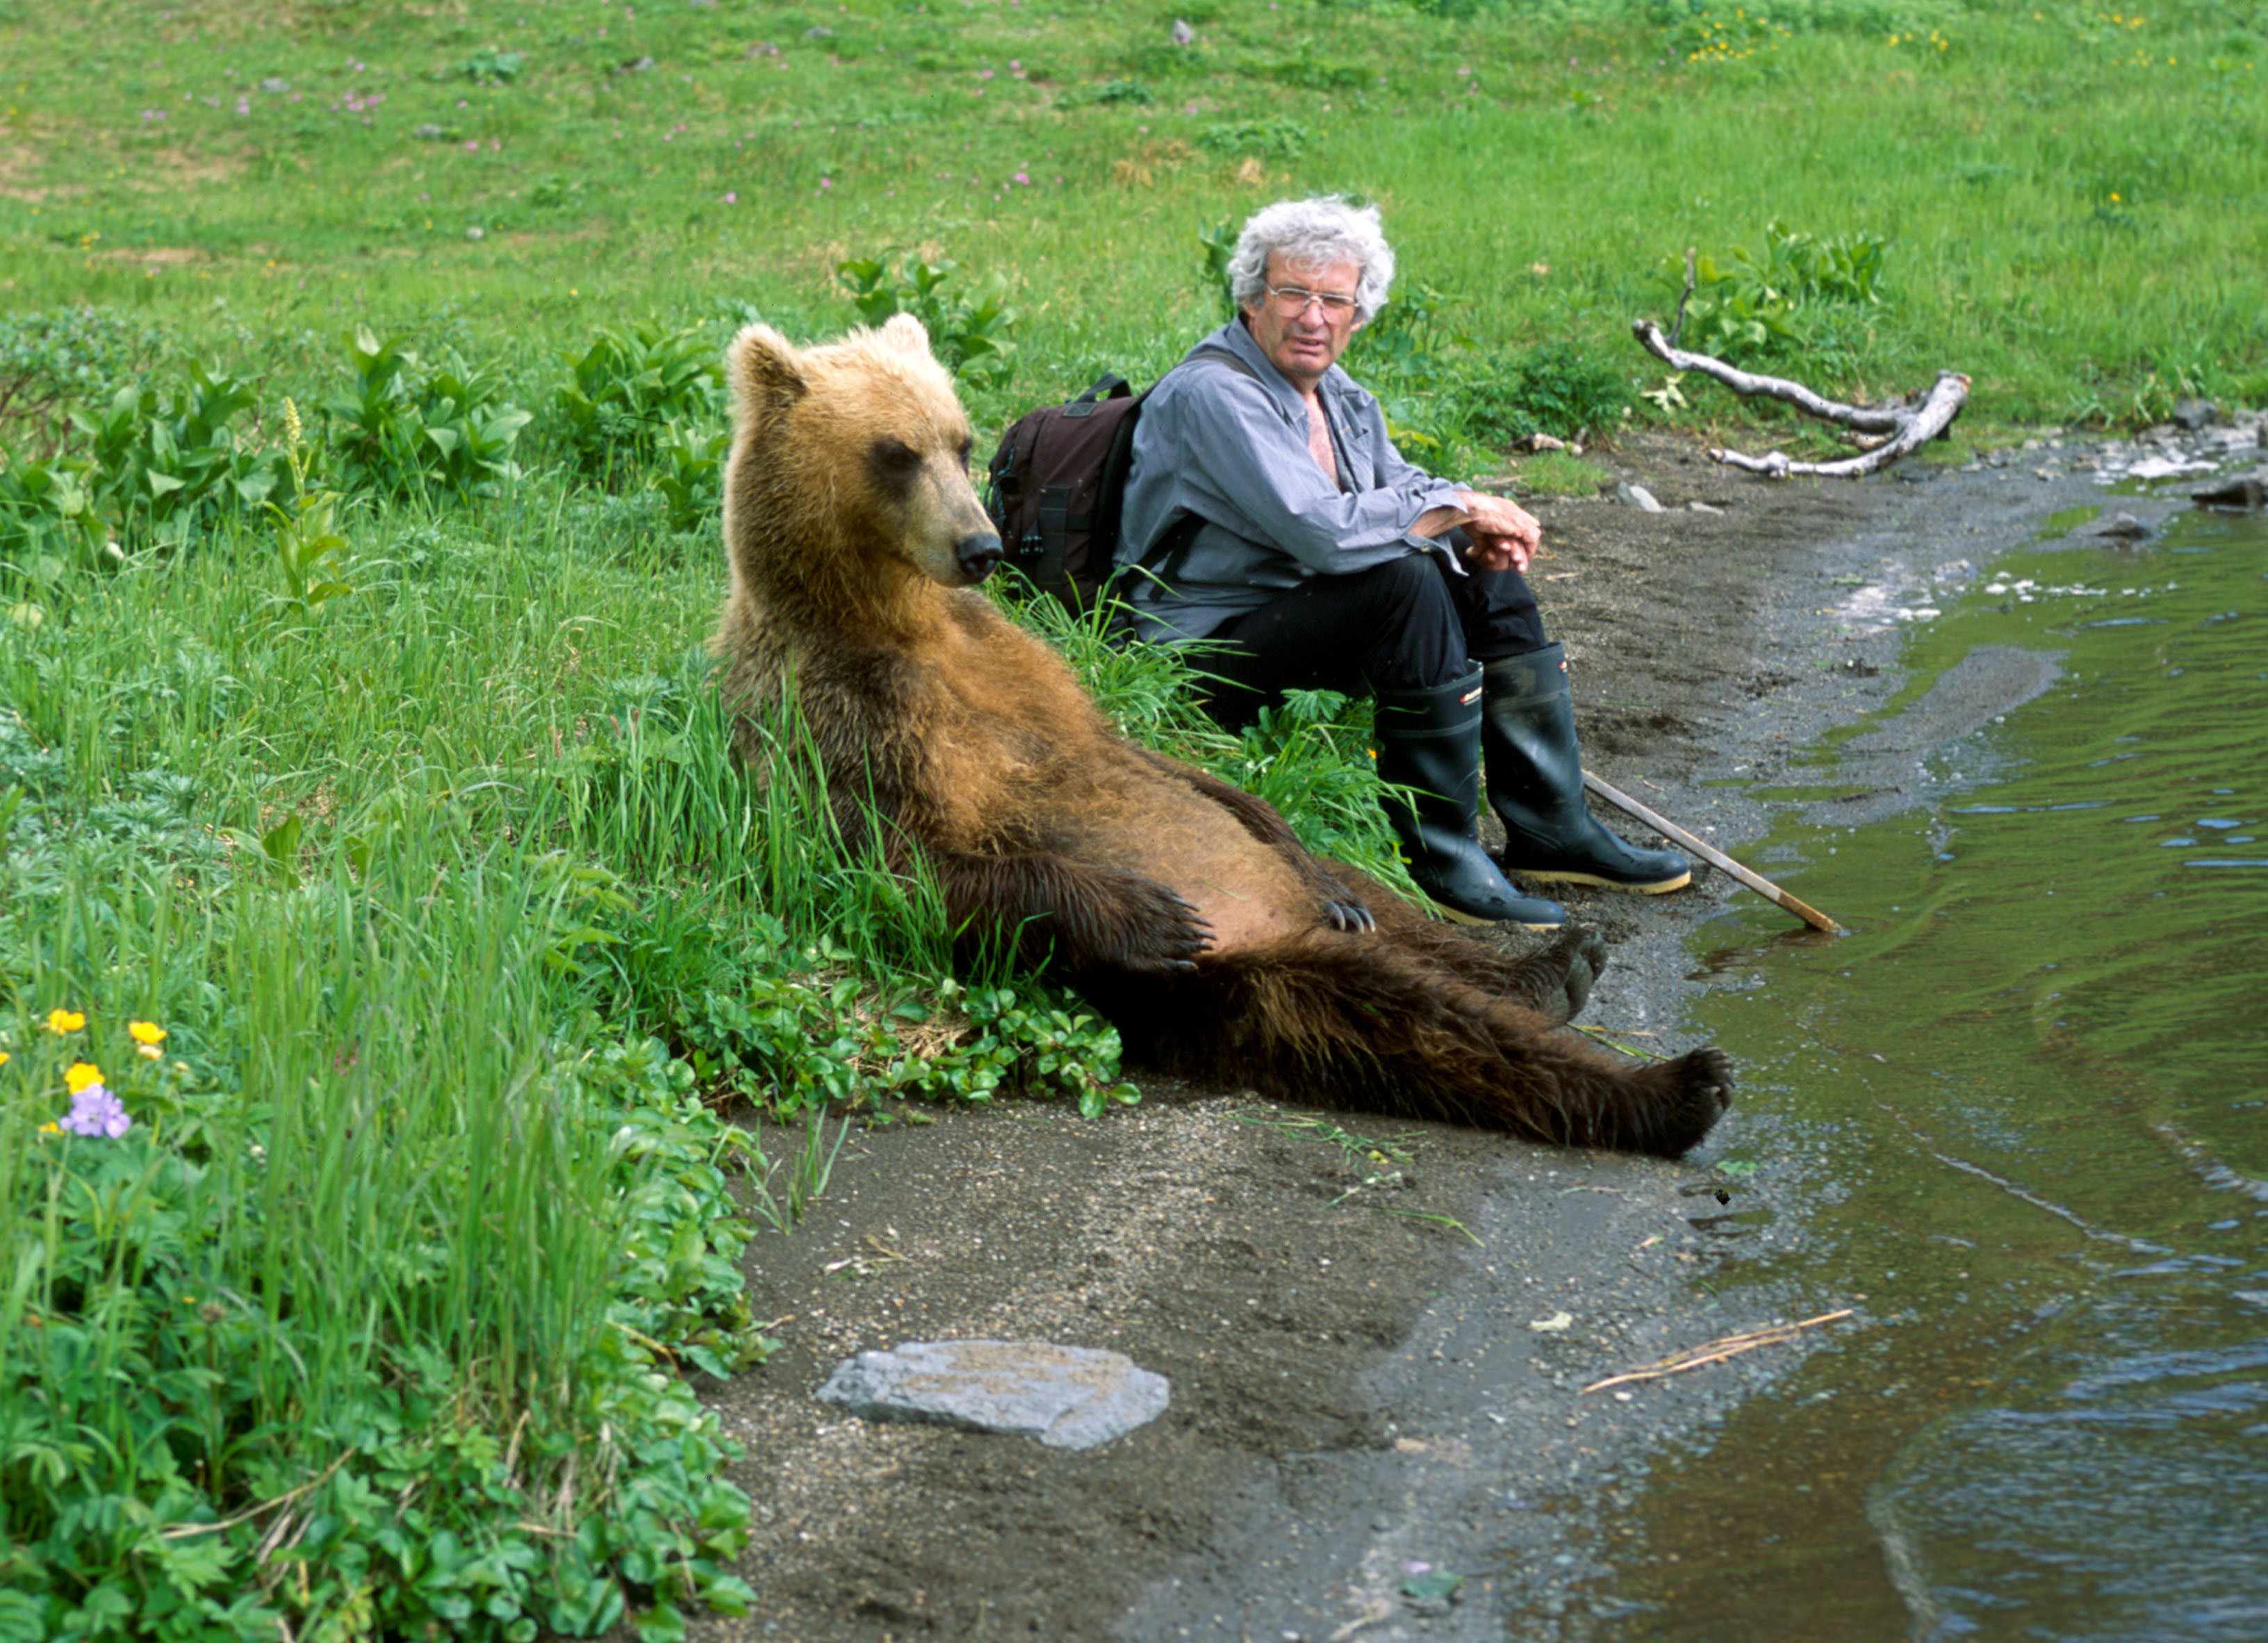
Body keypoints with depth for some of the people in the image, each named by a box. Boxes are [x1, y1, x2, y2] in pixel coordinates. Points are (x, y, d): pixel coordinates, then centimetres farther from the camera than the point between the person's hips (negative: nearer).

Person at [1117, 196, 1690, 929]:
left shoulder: (1340, 398, 9)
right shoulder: (1213, 394, -22)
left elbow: (1403, 489, 18)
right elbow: (1321, 531, -31)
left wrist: (1479, 536, -6)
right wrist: (1460, 507, -19)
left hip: (1305, 609, 10)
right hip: (1206, 648, -10)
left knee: (1485, 572, 5)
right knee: (1407, 582, -28)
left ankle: (1550, 827, 7)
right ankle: (1438, 861, -23)